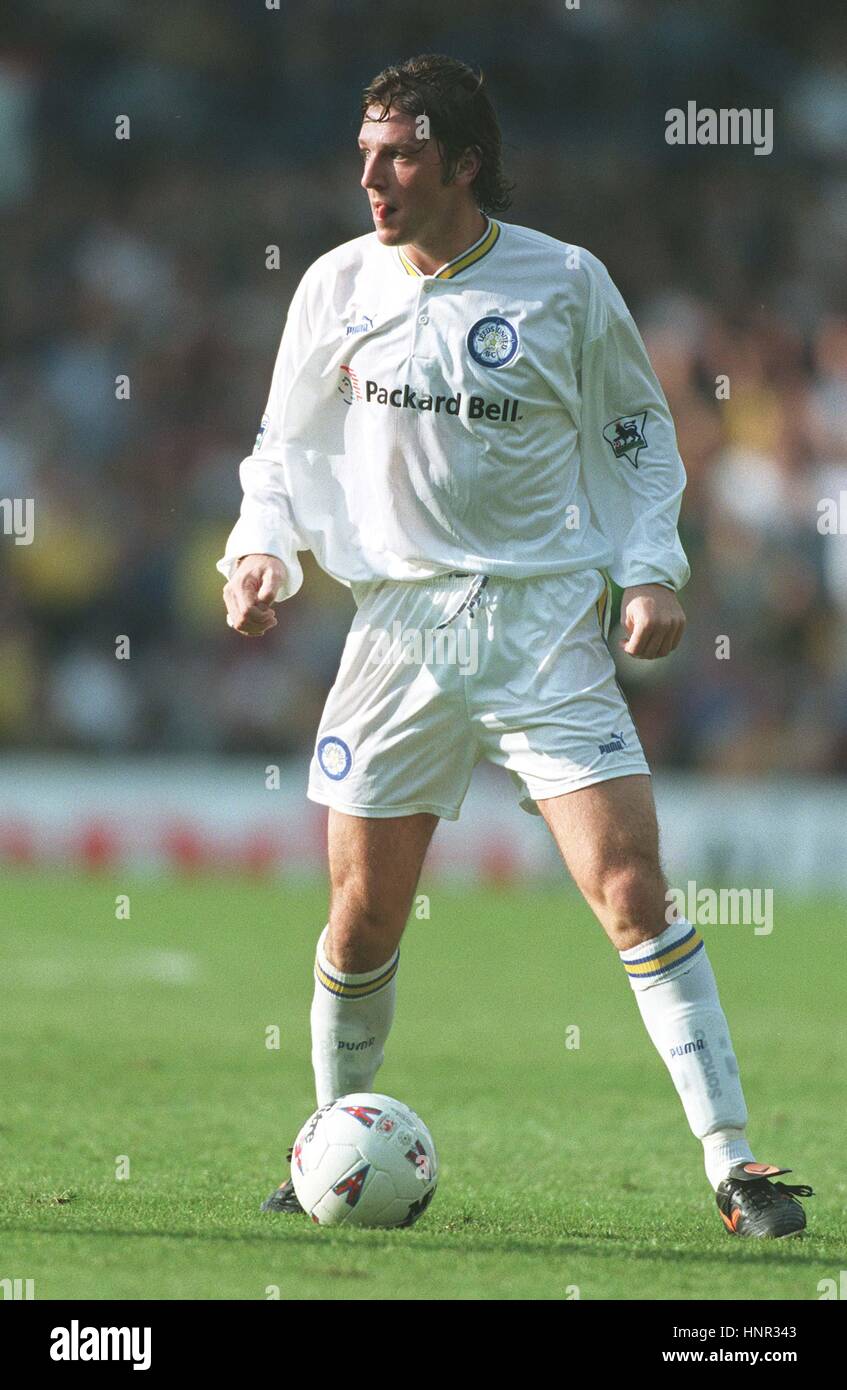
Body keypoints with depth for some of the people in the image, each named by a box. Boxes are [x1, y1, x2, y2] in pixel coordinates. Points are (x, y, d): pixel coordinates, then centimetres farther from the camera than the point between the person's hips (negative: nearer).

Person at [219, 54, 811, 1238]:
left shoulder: (566, 284, -3)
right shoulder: (339, 286, 2)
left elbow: (638, 432, 10)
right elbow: (286, 444, 14)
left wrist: (652, 570, -1)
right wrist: (263, 548, -3)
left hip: (545, 620, -2)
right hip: (400, 627, 2)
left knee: (633, 893, -11)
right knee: (364, 918, 3)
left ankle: (733, 1163, -8)